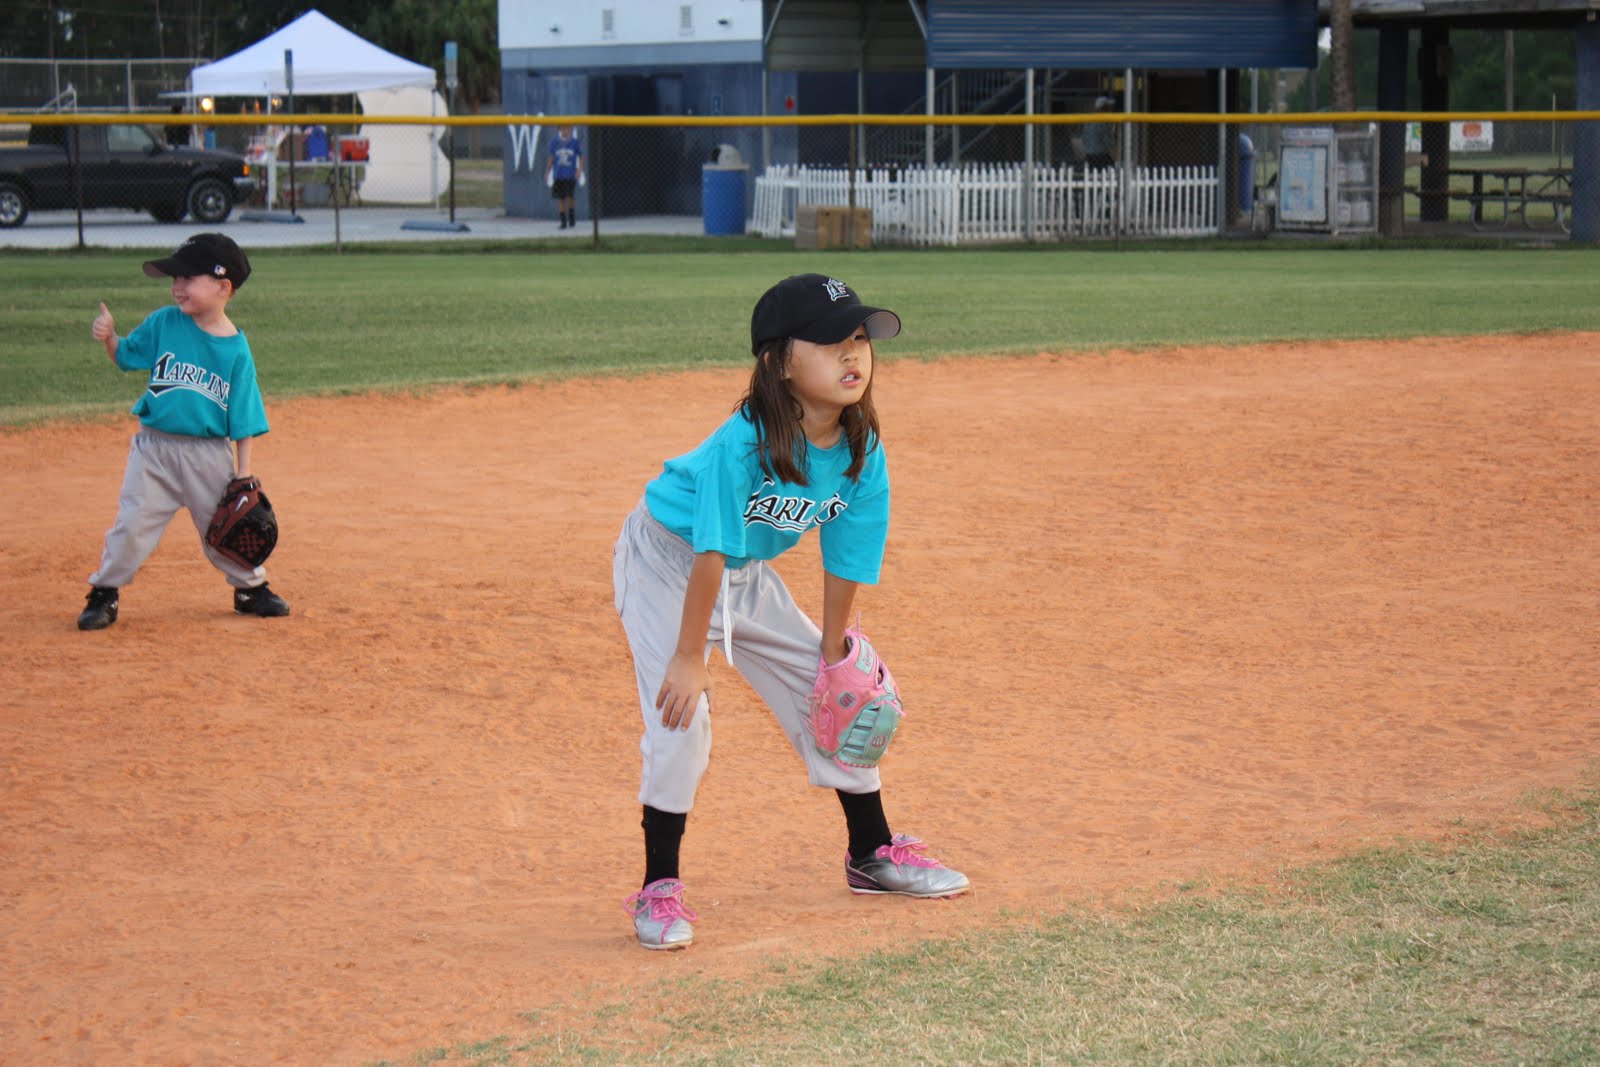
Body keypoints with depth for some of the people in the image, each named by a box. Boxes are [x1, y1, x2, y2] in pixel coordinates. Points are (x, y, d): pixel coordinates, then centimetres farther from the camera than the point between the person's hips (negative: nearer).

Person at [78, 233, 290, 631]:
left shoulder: (236, 349, -7)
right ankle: (104, 594, 10)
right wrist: (108, 337, -13)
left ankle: (250, 587, 30)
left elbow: (244, 420, -3)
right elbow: (125, 356, 9)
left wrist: (243, 475, -5)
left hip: (210, 454, -1)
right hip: (155, 447, 1)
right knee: (133, 523, -2)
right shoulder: (164, 323, -3)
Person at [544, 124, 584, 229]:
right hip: (558, 176, 2)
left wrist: (579, 170, -7)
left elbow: (581, 157, 6)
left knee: (569, 196, -10)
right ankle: (563, 221, 11)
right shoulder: (554, 142, 4)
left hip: (571, 176, -2)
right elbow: (551, 158, 14)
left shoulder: (575, 142, -1)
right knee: (560, 198, 2)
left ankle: (572, 216, 14)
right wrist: (547, 172, 13)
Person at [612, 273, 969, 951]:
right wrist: (689, 657, -26)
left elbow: (845, 563, -6)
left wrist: (832, 651, 0)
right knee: (681, 711, -19)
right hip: (666, 559, -7)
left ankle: (872, 853, 28)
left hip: (747, 575, 7)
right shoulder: (743, 444, -36)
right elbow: (711, 553, -31)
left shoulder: (862, 455, -17)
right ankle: (659, 889, -5)